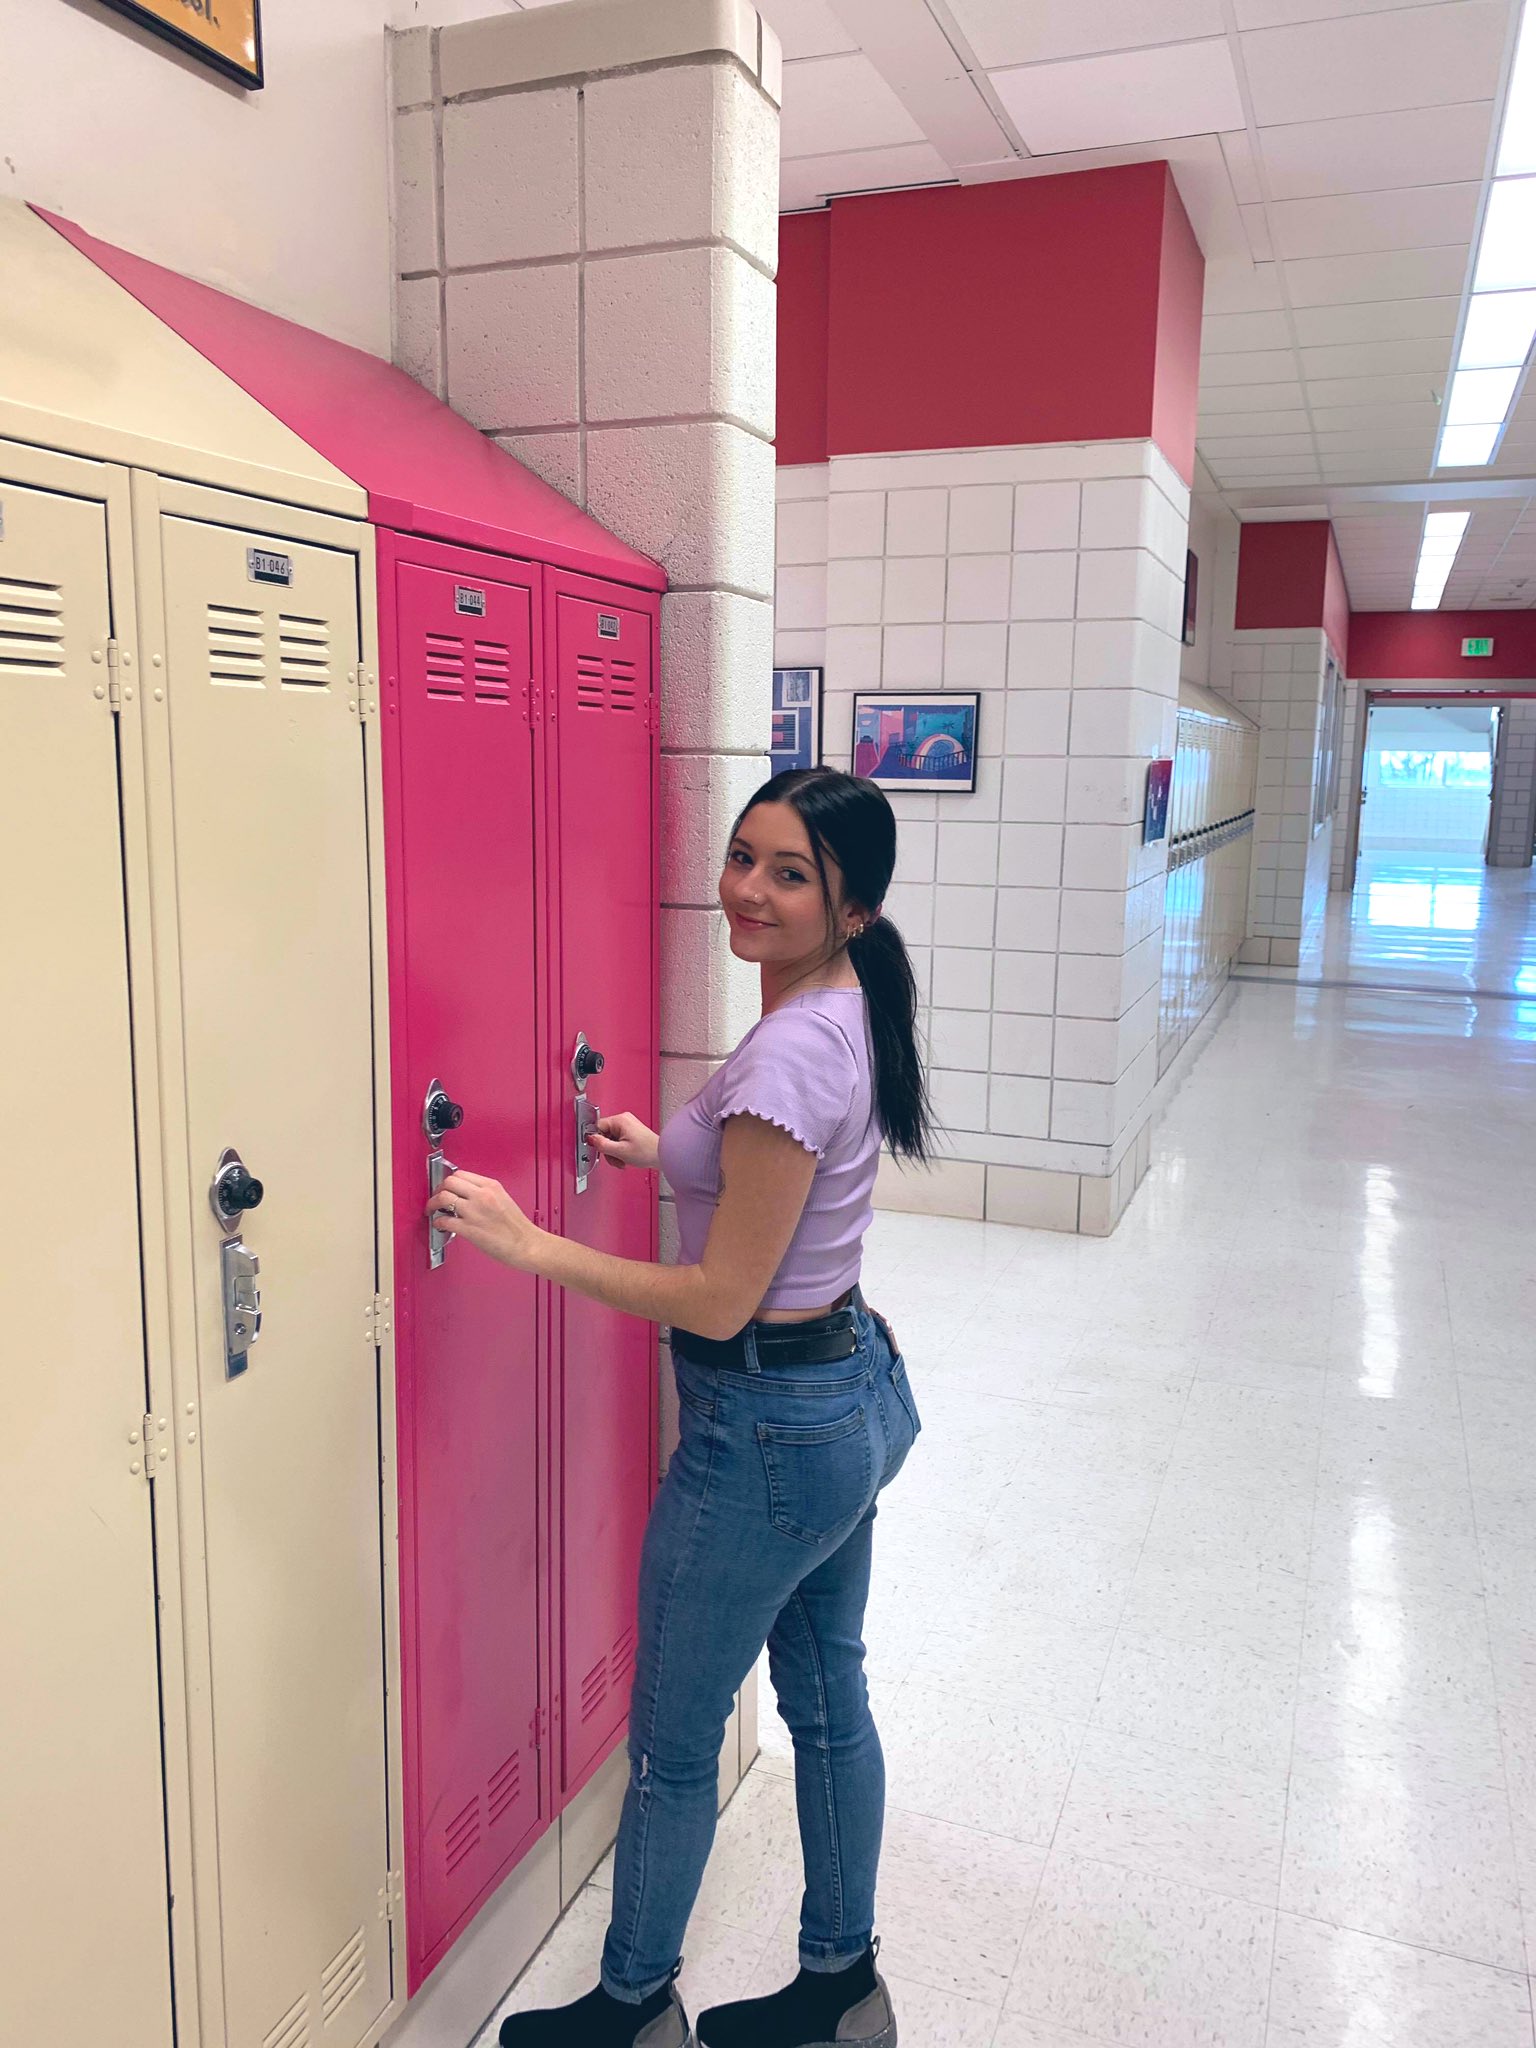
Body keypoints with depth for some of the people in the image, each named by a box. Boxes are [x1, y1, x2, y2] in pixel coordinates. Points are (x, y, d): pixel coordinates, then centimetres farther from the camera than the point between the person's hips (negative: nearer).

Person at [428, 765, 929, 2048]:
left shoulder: (789, 1053, -28)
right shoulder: (851, 1013, 1)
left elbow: (721, 1299, -23)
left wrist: (524, 1244, -19)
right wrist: (670, 1153, 17)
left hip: (770, 1430, -9)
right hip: (861, 1390, 10)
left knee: (673, 1741, 14)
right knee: (828, 1697, 24)